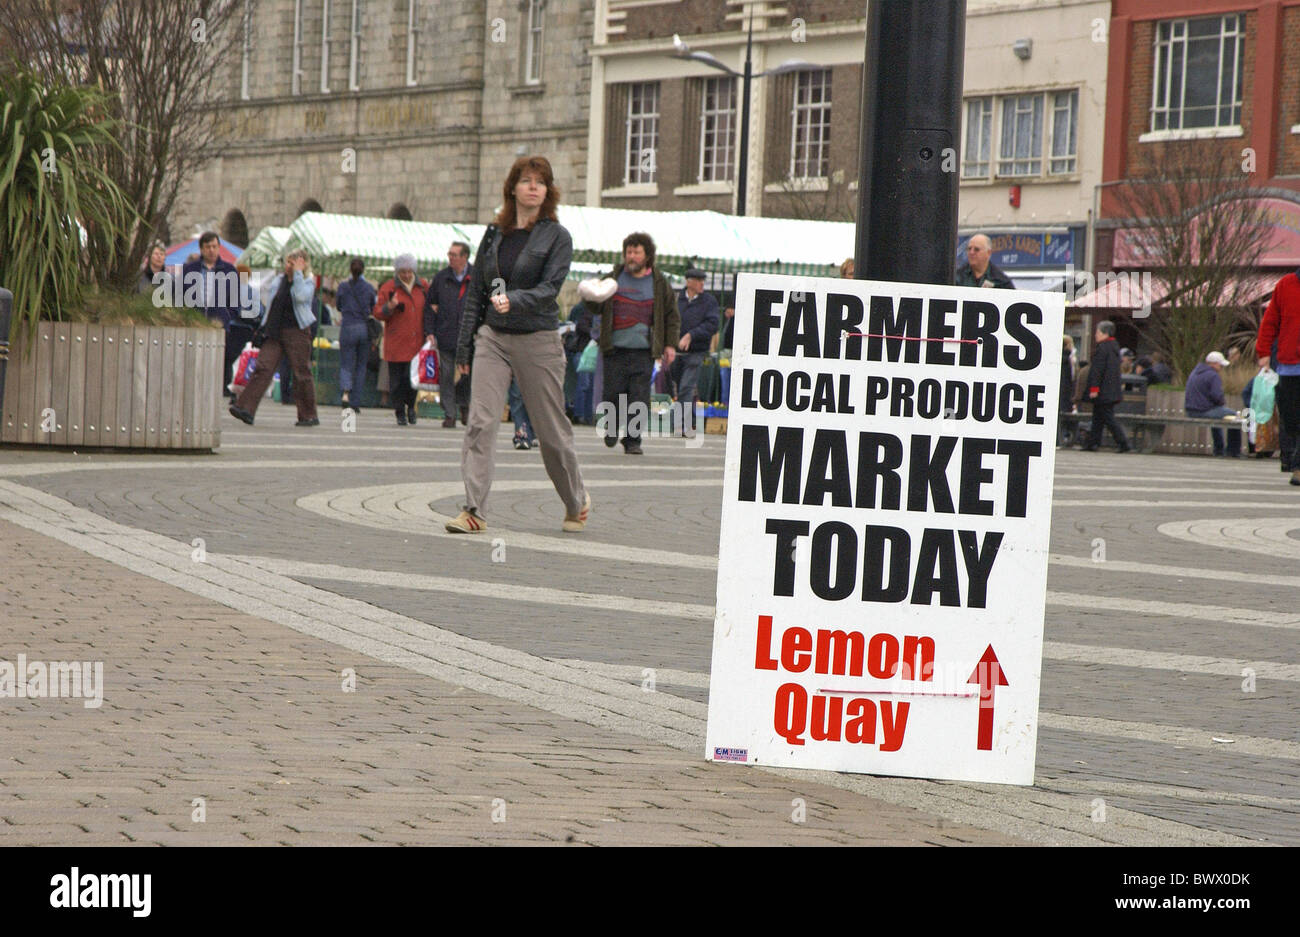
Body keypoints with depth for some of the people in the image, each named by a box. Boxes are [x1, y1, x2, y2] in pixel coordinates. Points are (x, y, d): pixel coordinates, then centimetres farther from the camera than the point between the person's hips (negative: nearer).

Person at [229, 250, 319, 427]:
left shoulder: (308, 282, -1)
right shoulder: (278, 281, 14)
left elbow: (301, 296, -23)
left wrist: (297, 273, -15)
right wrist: (265, 327, 17)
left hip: (297, 331, -4)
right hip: (275, 332, 4)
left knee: (302, 374, 0)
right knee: (263, 368, -9)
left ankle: (309, 416, 11)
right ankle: (246, 409, -17)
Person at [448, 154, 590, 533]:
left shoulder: (557, 236, -2)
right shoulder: (494, 234, 10)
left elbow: (549, 288, -13)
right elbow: (475, 290, 14)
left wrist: (514, 301, -31)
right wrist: (464, 345, 10)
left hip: (538, 340, -3)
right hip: (493, 338, 3)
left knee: (551, 429, 6)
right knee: (480, 422, -12)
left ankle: (576, 502, 28)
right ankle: (474, 510, -14)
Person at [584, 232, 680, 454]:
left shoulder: (658, 283, 8)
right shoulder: (614, 279, 8)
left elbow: (672, 316, 13)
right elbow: (596, 308, 11)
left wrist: (670, 344, 5)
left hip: (644, 351, 0)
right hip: (615, 348, 1)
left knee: (639, 398, -6)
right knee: (612, 393, -1)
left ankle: (632, 440, 4)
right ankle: (611, 427, 26)